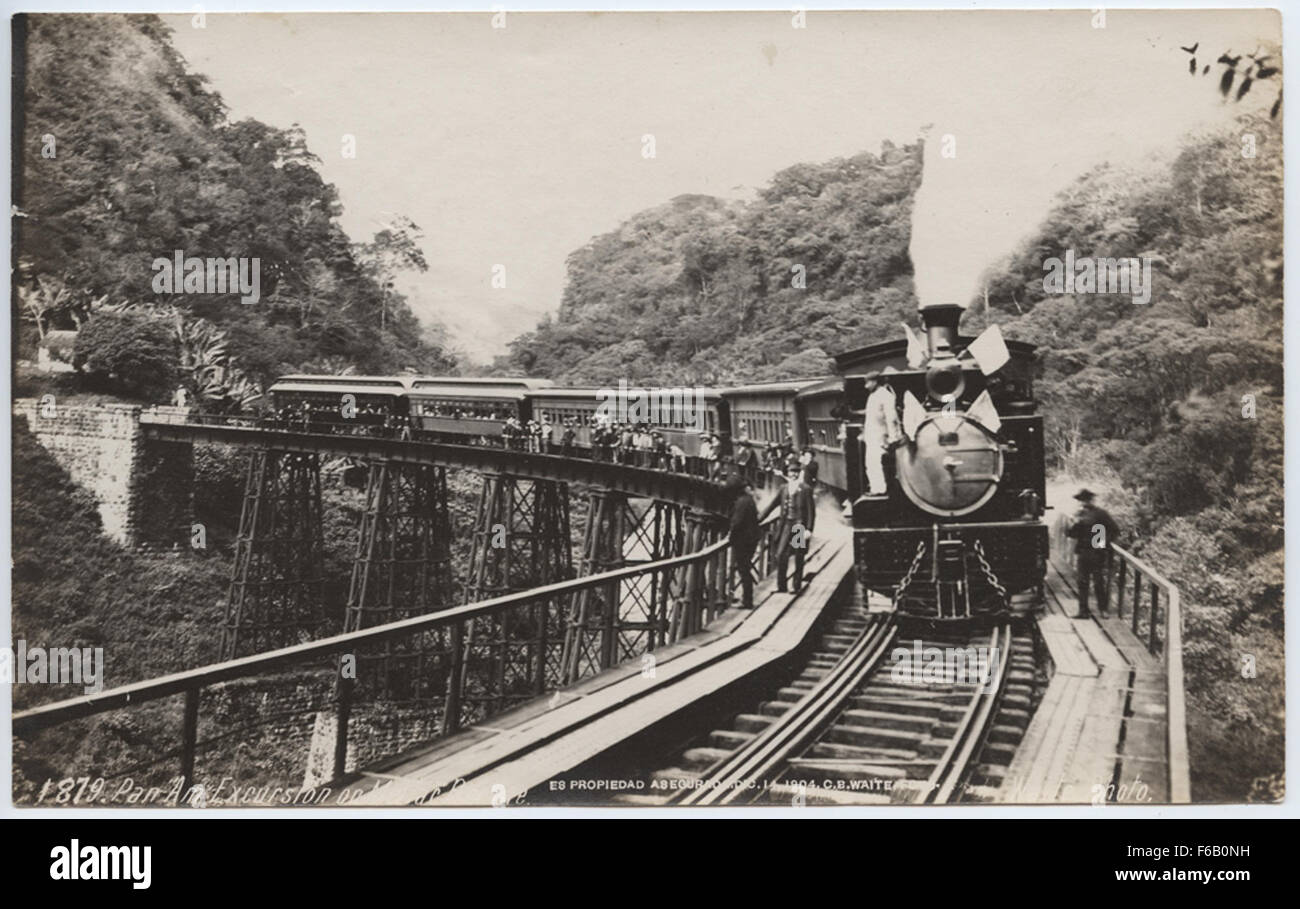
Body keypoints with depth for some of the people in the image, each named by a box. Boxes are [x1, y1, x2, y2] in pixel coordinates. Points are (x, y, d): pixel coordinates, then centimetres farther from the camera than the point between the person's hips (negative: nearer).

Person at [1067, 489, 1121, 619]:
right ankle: (1083, 611, 13)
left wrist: (1104, 542, -15)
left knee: (1098, 582, 0)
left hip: (1097, 553, -6)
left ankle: (1103, 609, 15)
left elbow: (1115, 530, -8)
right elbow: (1071, 533, 10)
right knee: (1082, 583, 6)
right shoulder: (1081, 514, 11)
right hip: (1083, 553, 6)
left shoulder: (1100, 513, -7)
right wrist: (1075, 524, -8)